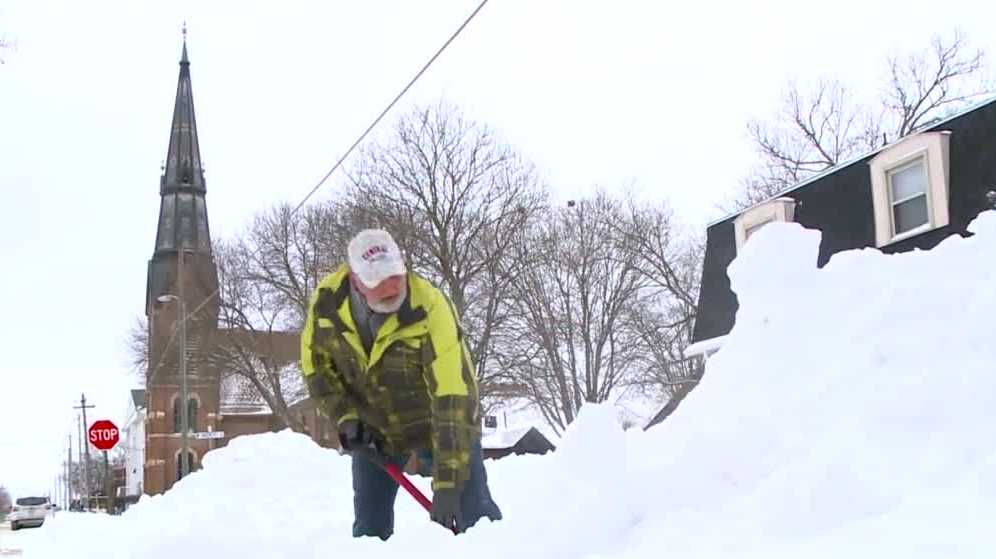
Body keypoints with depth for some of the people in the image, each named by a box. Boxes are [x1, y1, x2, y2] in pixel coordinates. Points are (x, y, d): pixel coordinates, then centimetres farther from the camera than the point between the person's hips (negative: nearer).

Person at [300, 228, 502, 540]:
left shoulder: (429, 307, -34)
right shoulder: (328, 299, -20)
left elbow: (452, 397, -38)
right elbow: (315, 362, 0)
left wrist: (447, 484, -41)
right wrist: (344, 414, -14)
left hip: (436, 423, -3)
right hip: (374, 428, 4)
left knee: (476, 516, -9)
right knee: (370, 526, 5)